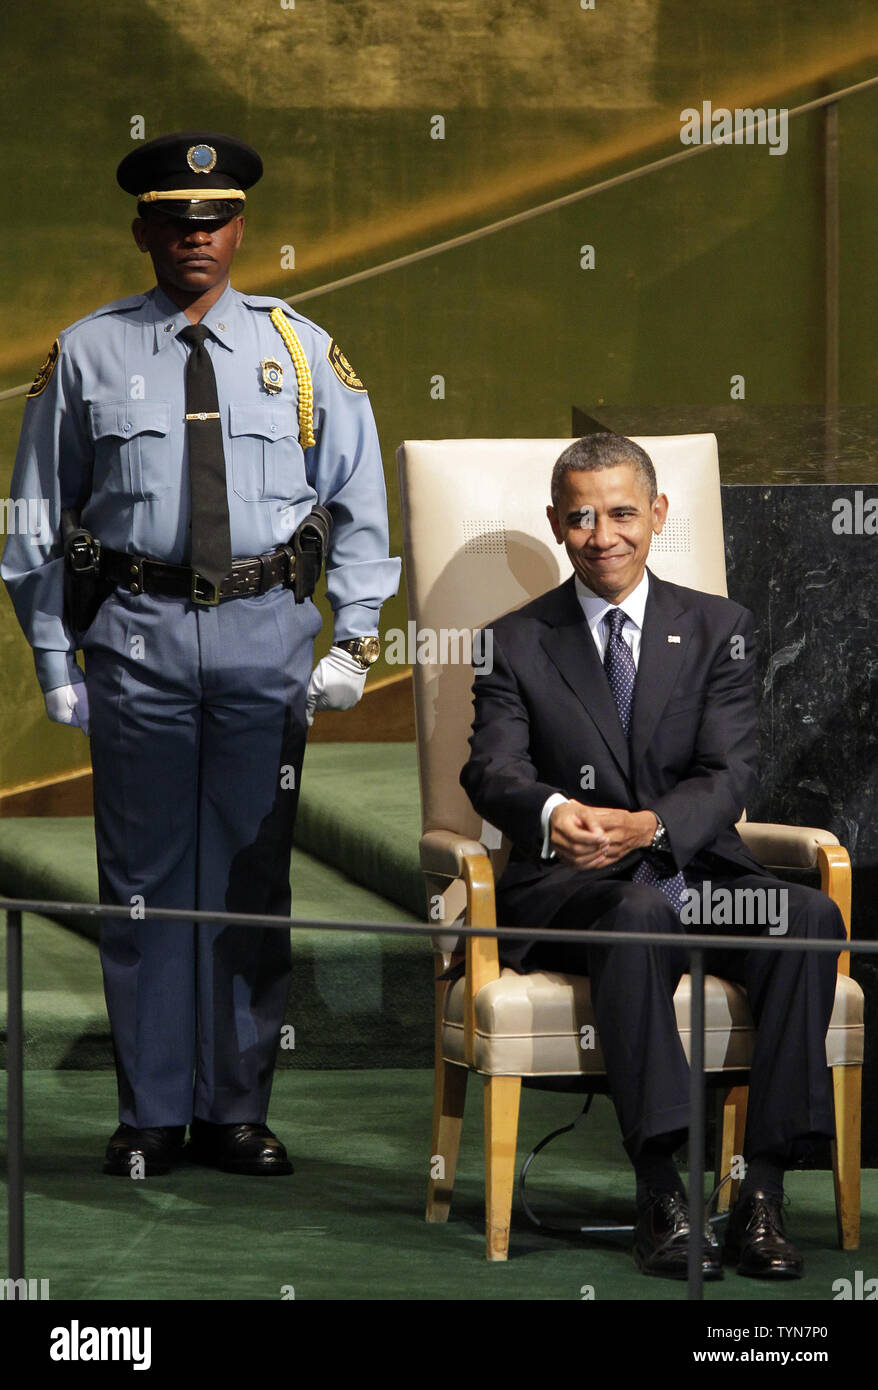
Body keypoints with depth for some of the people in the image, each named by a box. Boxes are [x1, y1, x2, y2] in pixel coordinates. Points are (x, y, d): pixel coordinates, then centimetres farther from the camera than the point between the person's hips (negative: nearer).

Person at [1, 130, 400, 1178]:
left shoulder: (301, 350, 8)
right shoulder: (88, 355, 4)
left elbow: (357, 502, 9)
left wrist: (354, 641, 1)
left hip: (266, 630, 1)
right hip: (136, 633, -1)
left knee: (253, 873, 4)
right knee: (144, 877, 2)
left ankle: (239, 1111, 13)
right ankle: (152, 1116, 10)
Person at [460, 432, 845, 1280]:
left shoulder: (718, 629, 12)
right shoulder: (516, 644, 10)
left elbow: (730, 776, -2)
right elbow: (491, 770, -6)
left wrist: (649, 826, -26)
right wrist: (552, 813, -32)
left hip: (698, 873, 2)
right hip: (569, 888, -2)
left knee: (809, 918, -30)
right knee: (640, 915, -37)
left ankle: (762, 1188, -31)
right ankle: (661, 1192, -41)